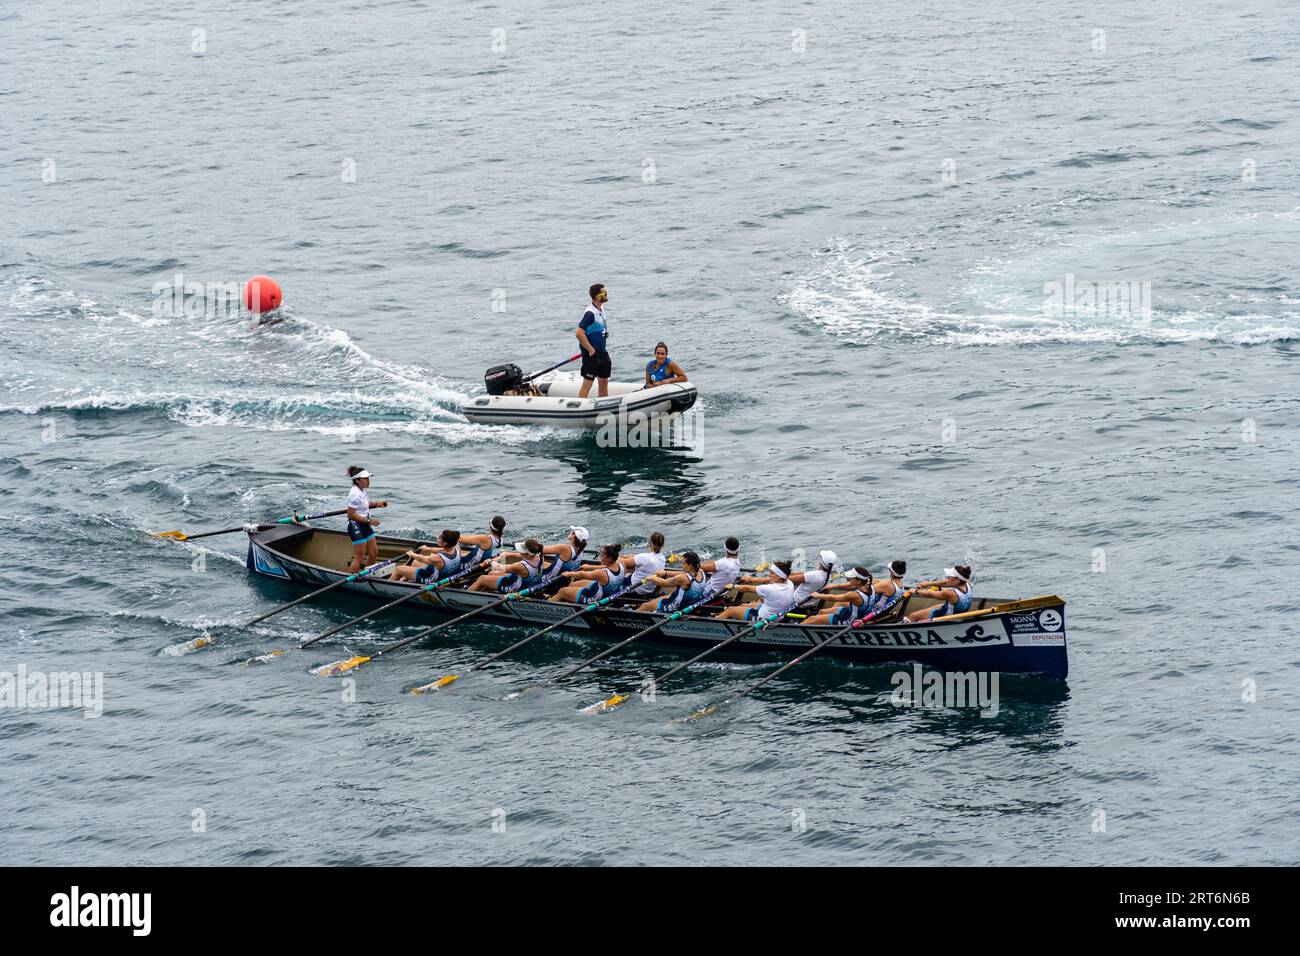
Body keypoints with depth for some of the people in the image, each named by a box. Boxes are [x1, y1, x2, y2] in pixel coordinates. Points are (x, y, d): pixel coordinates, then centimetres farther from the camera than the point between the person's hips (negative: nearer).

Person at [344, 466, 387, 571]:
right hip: (356, 527, -10)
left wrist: (376, 504, 8)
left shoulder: (362, 491, 5)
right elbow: (351, 515, -25)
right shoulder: (355, 494, -24)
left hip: (365, 526, 10)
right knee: (359, 558, -3)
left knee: (374, 553, 15)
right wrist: (369, 521, -23)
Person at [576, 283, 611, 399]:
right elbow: (579, 333, -27)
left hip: (602, 351, 9)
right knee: (588, 382, -7)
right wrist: (590, 350, -21)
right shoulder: (590, 313, -20)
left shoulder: (601, 309, 10)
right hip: (592, 354, -9)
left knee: (604, 381, 15)